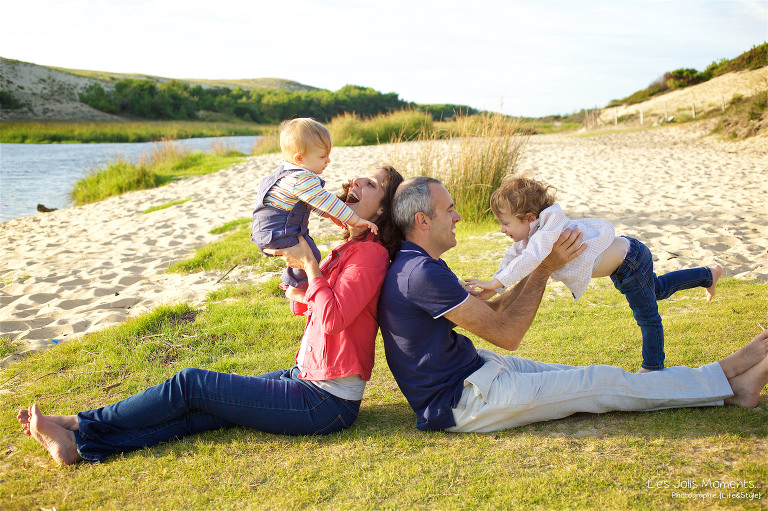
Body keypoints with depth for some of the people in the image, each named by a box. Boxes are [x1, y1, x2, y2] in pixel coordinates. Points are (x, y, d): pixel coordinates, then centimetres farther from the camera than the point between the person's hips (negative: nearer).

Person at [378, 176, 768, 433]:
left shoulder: (415, 265, 10)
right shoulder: (421, 274, -25)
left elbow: (489, 312, 12)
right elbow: (506, 334, -19)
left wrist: (542, 265, 7)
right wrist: (545, 269, -12)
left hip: (472, 369, 9)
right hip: (462, 401, -9)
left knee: (592, 379, 7)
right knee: (600, 384, -3)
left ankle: (724, 381, 13)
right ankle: (725, 383, 11)